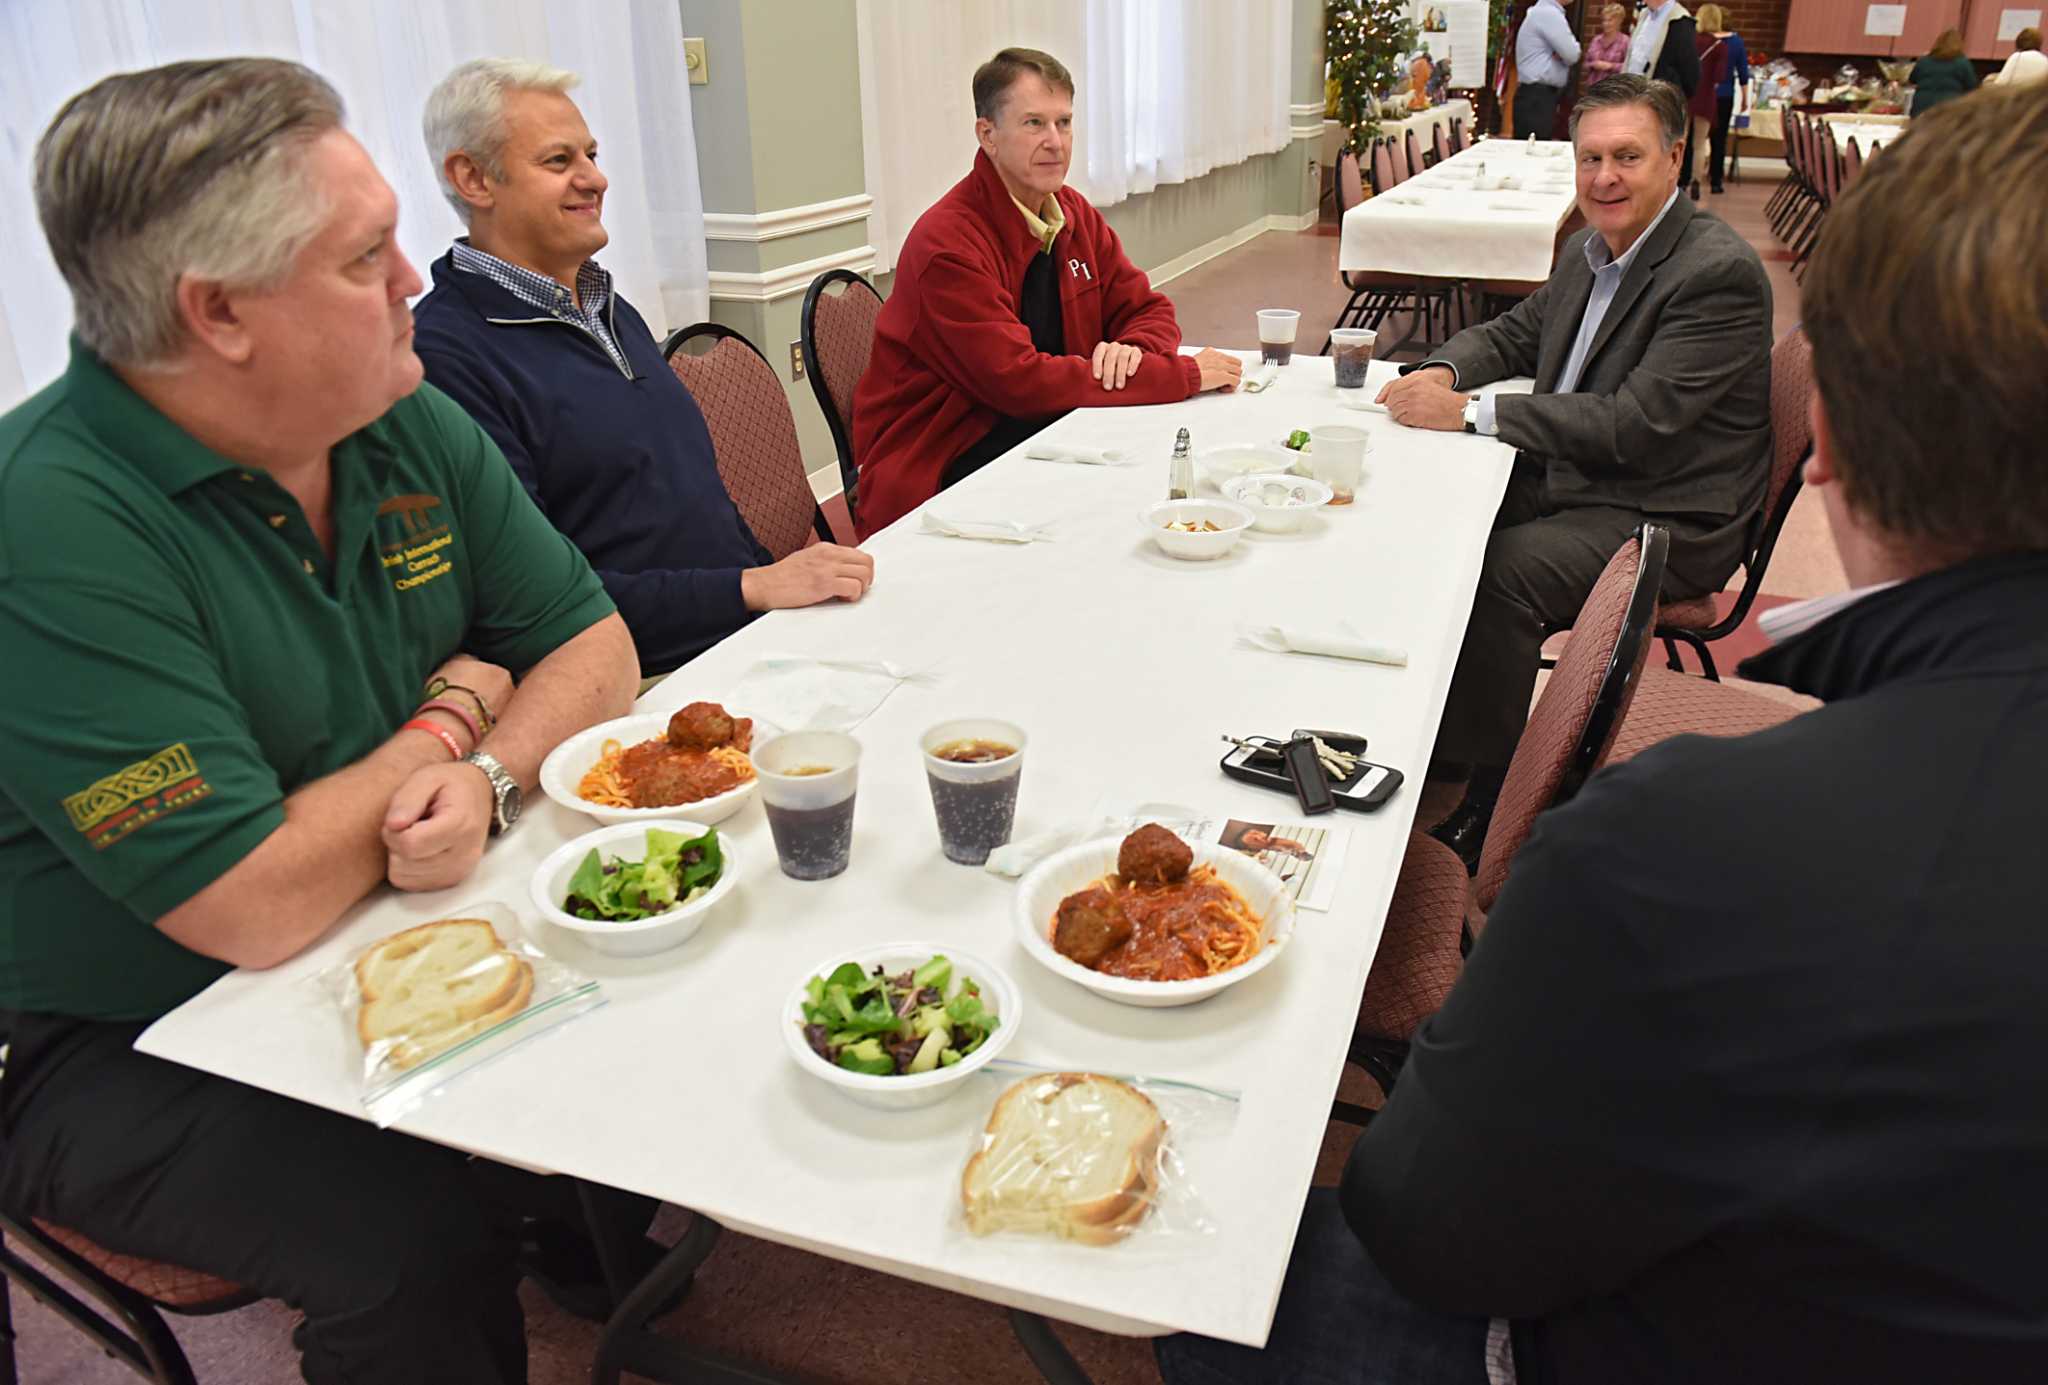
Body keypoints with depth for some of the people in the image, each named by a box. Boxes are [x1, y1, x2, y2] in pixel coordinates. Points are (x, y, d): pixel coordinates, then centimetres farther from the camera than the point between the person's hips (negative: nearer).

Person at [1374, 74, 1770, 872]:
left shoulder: (1718, 274, -18)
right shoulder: (1590, 252, 8)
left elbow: (1634, 424, -25)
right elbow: (1512, 335, 20)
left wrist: (1470, 412, -25)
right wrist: (1443, 372, -4)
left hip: (1665, 518, -8)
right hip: (1571, 478, 8)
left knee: (1499, 569, -30)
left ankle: (1488, 805, -17)